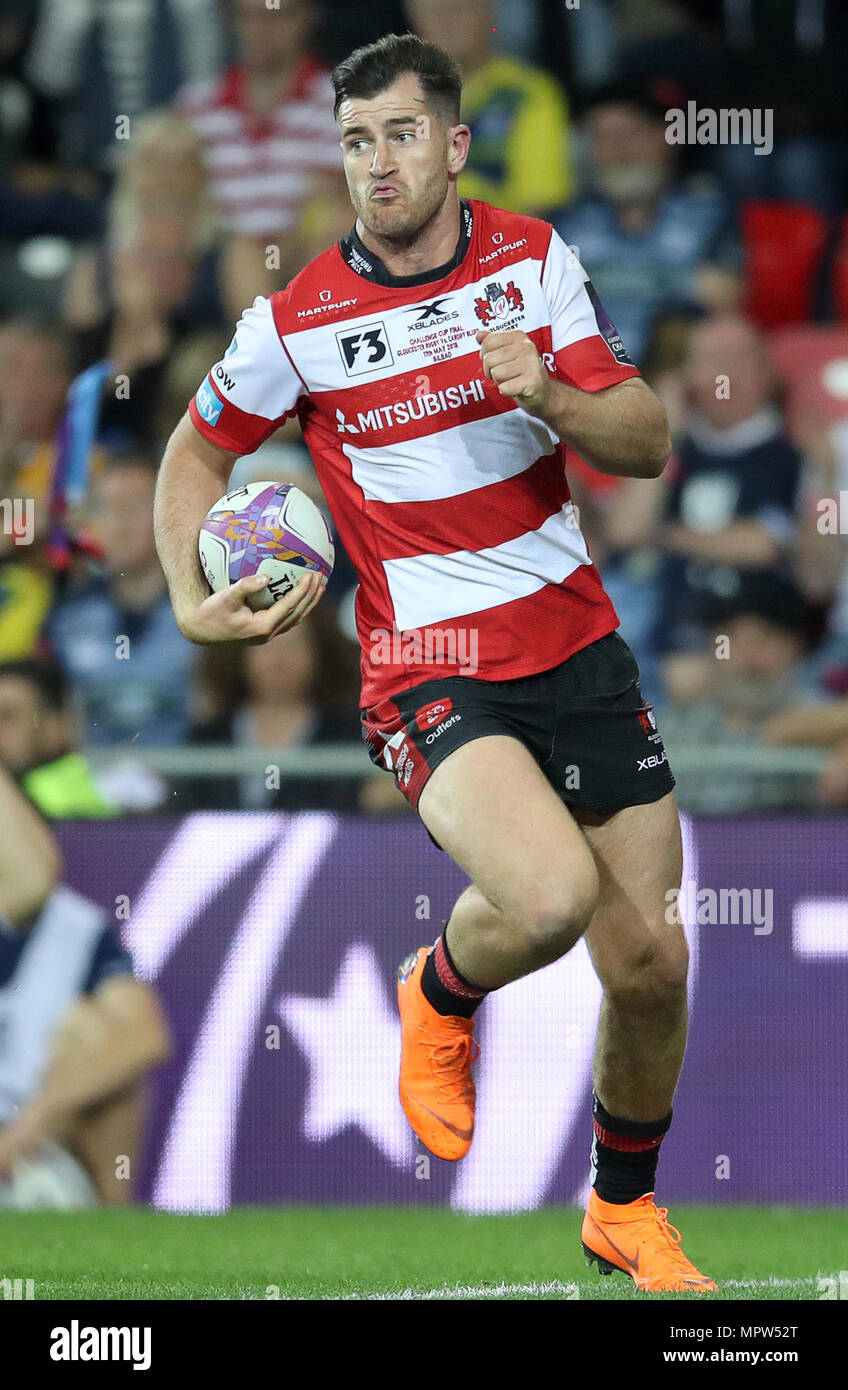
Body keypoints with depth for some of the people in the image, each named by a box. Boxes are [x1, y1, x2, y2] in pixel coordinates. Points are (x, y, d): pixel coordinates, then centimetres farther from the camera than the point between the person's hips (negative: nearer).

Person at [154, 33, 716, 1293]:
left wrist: (552, 395, -19)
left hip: (577, 644, 4)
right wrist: (193, 600, -4)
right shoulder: (296, 319, -5)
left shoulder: (535, 258, 2)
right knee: (549, 893, -32)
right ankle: (441, 996, 5)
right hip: (430, 670, -4)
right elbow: (198, 454, 11)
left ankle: (626, 1210, 31)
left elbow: (647, 445, 1)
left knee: (650, 963, 5)